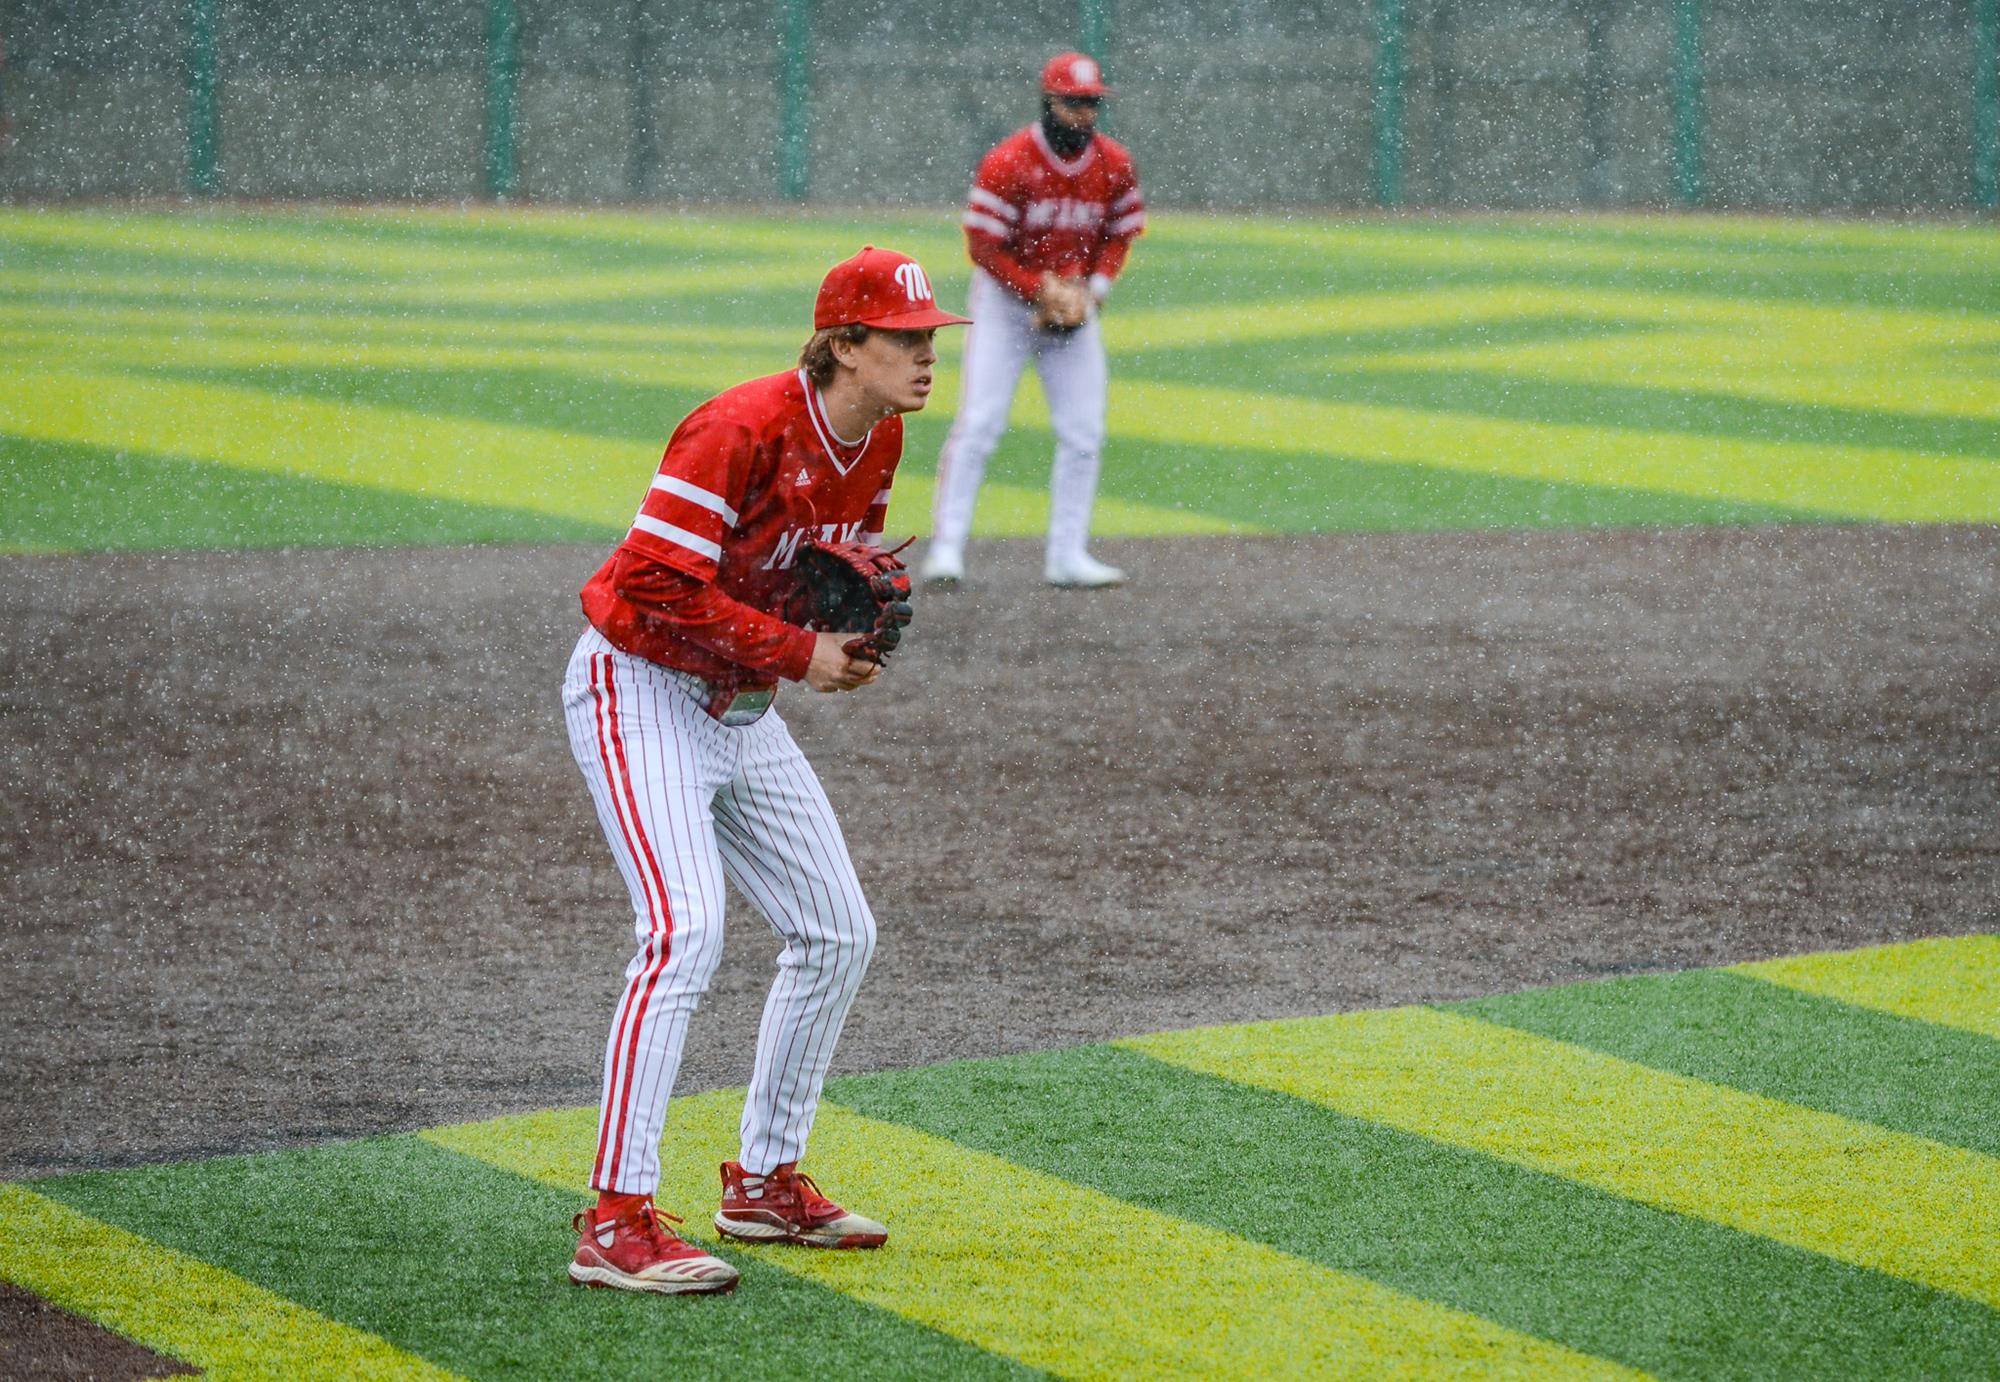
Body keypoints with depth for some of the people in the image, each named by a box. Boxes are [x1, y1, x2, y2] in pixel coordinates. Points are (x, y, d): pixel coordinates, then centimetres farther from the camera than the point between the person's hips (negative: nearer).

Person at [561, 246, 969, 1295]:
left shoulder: (879, 439, 2)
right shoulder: (742, 431, -25)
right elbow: (658, 586, -29)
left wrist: (860, 627, -3)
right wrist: (797, 654, -25)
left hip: (739, 712, 9)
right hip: (640, 687, -9)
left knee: (837, 933, 11)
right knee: (685, 928, -24)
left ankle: (765, 1182, 26)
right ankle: (616, 1224, -24)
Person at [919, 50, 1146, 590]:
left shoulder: (1114, 165, -4)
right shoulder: (1009, 162, -18)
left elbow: (1120, 234, 8)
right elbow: (983, 246, -15)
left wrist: (1092, 291, -7)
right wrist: (1042, 292, -17)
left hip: (1074, 304, 5)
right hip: (1006, 297, -5)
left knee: (1084, 433, 1)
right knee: (979, 423, -11)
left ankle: (1068, 555, 8)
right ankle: (945, 547, -10)